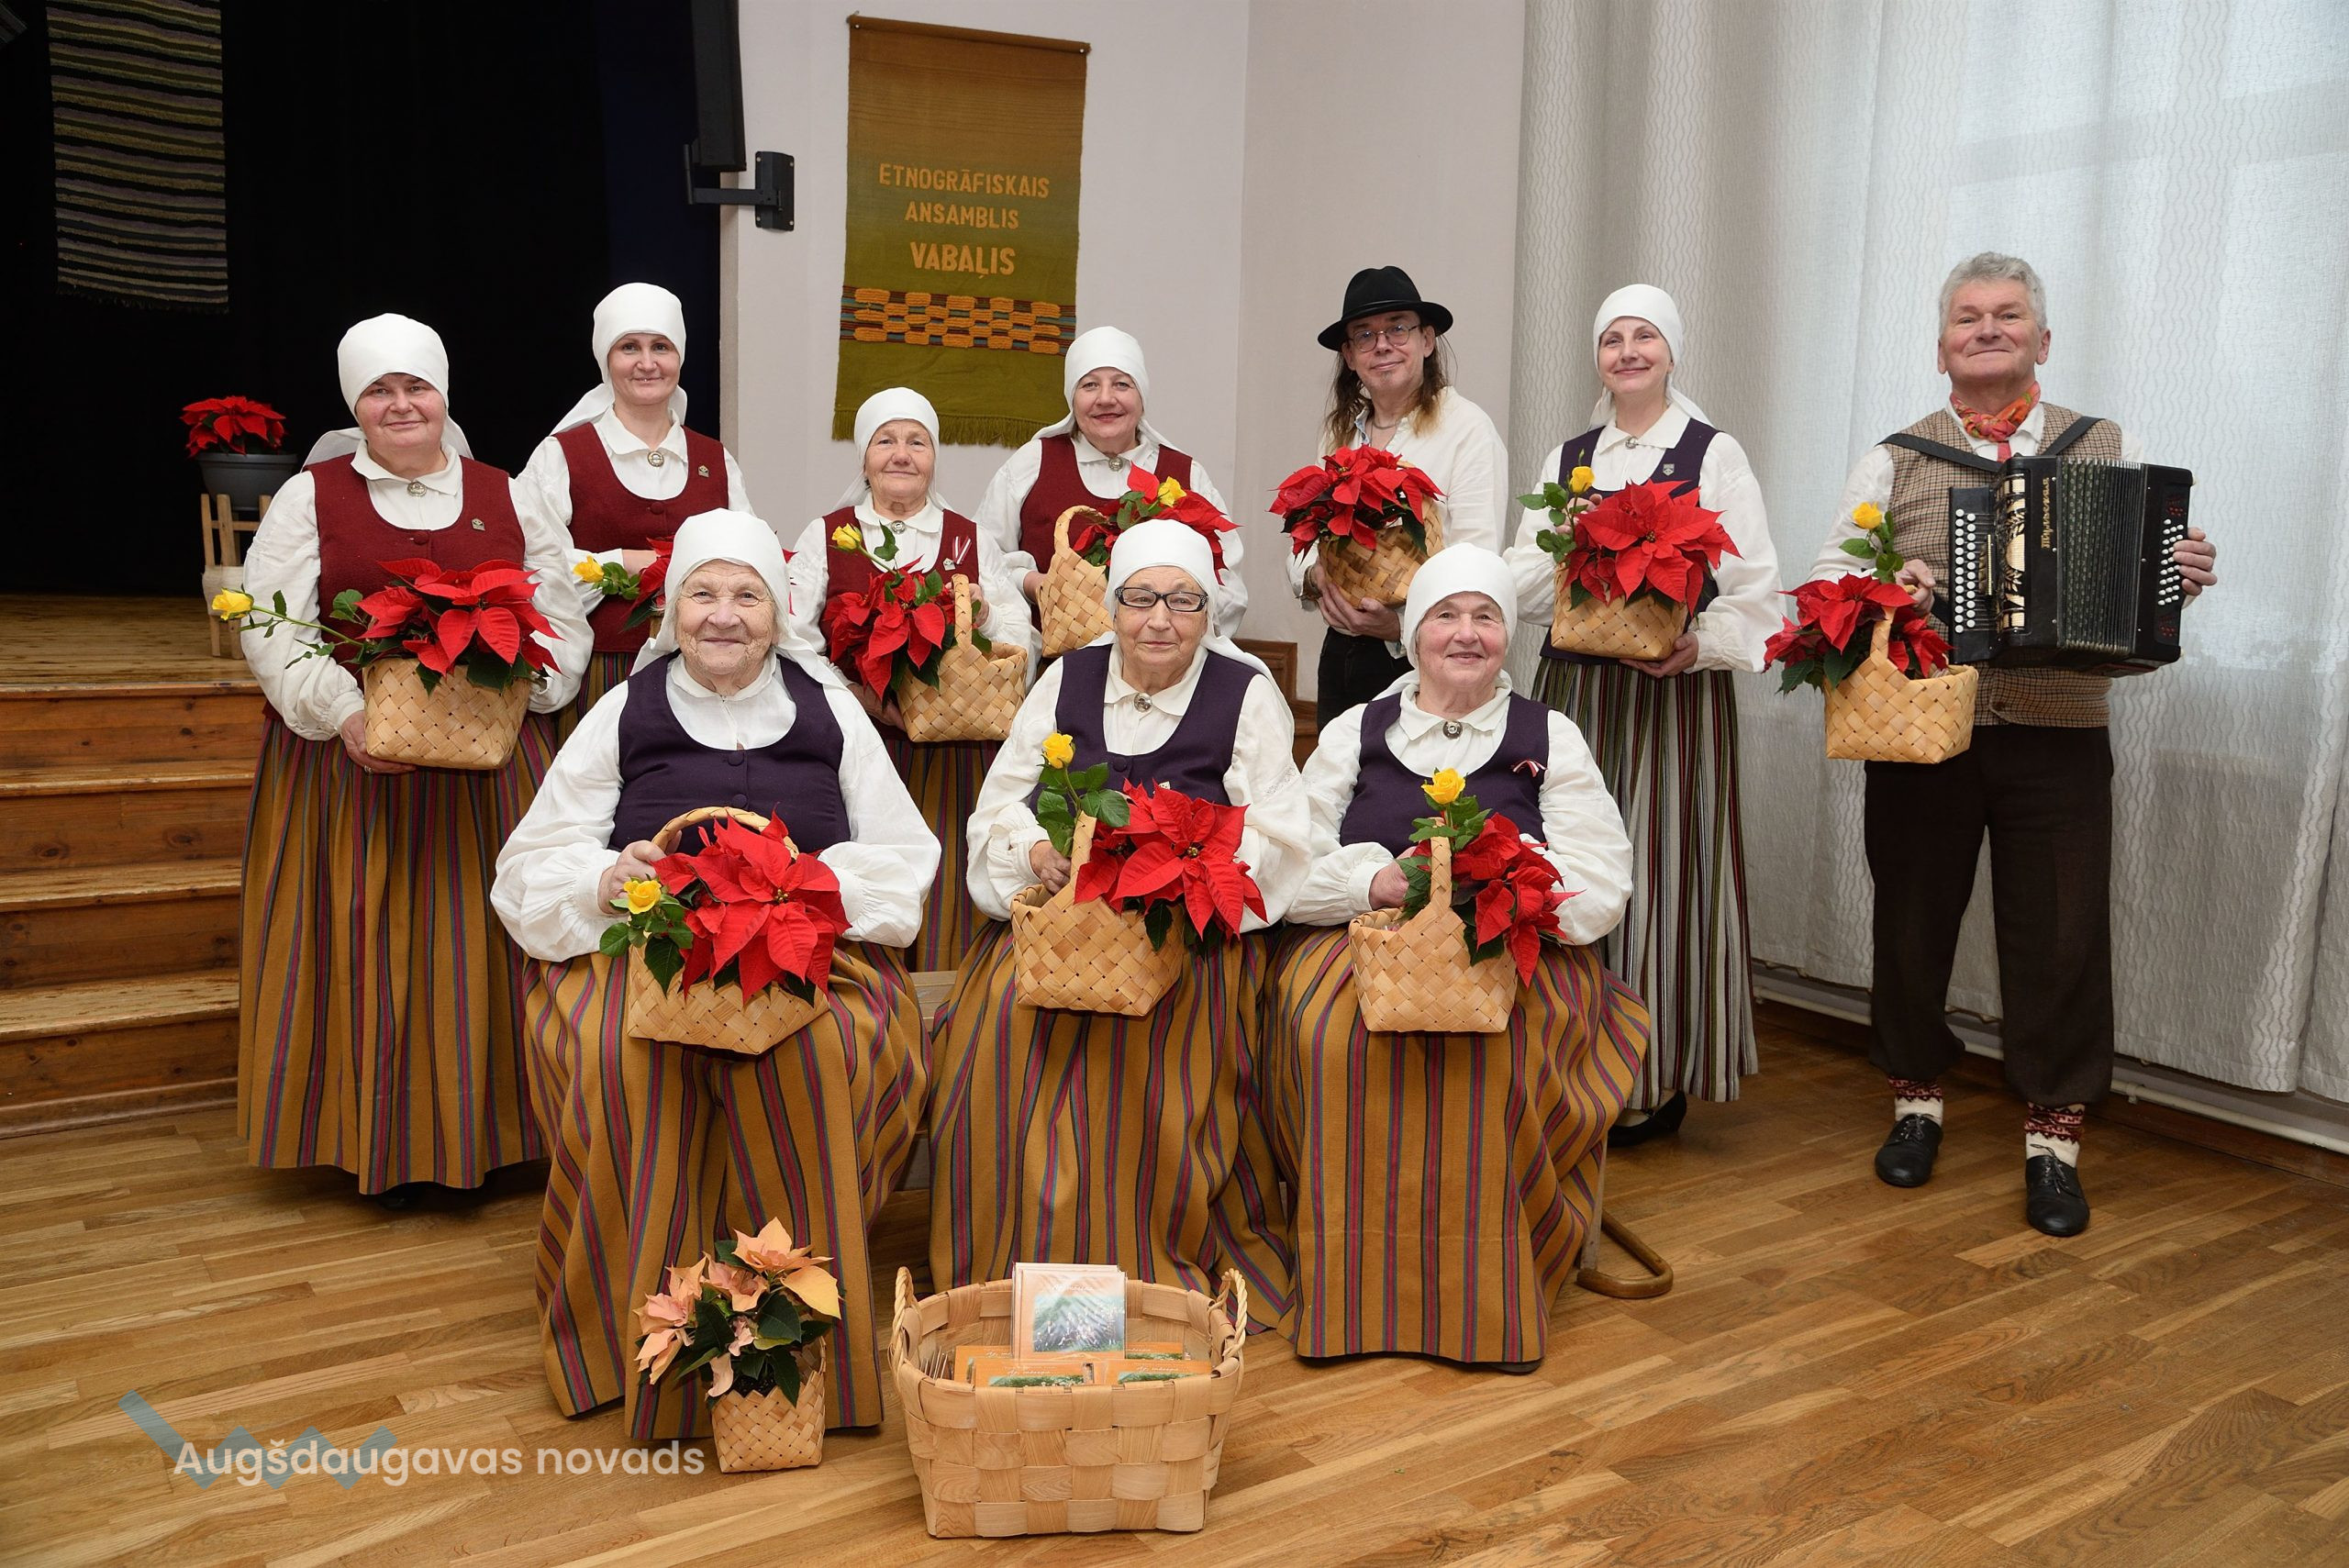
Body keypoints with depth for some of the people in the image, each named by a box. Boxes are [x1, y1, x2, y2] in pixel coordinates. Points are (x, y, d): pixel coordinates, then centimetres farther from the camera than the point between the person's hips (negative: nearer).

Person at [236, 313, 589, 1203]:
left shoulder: (508, 501, 11)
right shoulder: (311, 496, 7)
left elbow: (564, 626, 8)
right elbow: (271, 630, -1)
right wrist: (344, 712, -17)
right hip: (352, 765, -1)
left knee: (476, 941, 3)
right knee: (368, 941, 1)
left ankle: (484, 1131, 15)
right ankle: (383, 1143, 12)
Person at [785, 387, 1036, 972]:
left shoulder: (972, 540, 14)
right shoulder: (825, 536, 10)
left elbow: (1023, 647, 8)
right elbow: (792, 636, -4)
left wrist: (983, 616, -12)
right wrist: (863, 698, -15)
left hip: (952, 756, 1)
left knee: (943, 892, -2)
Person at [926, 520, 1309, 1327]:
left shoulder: (1248, 694, 5)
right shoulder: (1066, 680, 14)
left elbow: (1273, 841, -2)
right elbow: (997, 806, 11)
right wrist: (1038, 851, -11)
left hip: (1190, 927, -2)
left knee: (1145, 1045, -30)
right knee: (1004, 1025, -25)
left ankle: (1146, 1262, -10)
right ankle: (1013, 1264, -10)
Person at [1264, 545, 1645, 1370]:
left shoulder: (1551, 738, 12)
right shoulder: (1356, 732, 15)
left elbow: (1597, 891, 0)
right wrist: (1380, 881, -14)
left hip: (1515, 953, -1)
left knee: (1499, 1048, -33)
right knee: (1329, 1030, -31)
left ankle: (1484, 1295, -14)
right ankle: (1354, 1288, -15)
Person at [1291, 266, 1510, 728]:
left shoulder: (1468, 428, -6)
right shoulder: (1339, 433, 13)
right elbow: (1305, 544, 11)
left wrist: (1405, 620, -29)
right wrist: (1316, 577, -12)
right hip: (1341, 655, 6)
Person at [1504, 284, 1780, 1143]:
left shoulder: (1714, 454, 3)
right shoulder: (1566, 458, 16)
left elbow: (1753, 588, -4)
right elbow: (1523, 580, 8)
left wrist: (1697, 645, -21)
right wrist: (1568, 563, -13)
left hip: (1675, 694, -4)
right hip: (1573, 688, 4)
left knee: (1657, 872, -2)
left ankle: (1656, 1078, 10)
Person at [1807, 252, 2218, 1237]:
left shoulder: (2110, 451, 9)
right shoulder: (1895, 460, 7)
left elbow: (2155, 567, 11)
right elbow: (1826, 570, 1)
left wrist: (2187, 575, -11)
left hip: (2058, 745, 0)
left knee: (2061, 942, 2)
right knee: (1911, 926, 9)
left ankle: (2053, 1142, 18)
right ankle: (1916, 1103, 29)